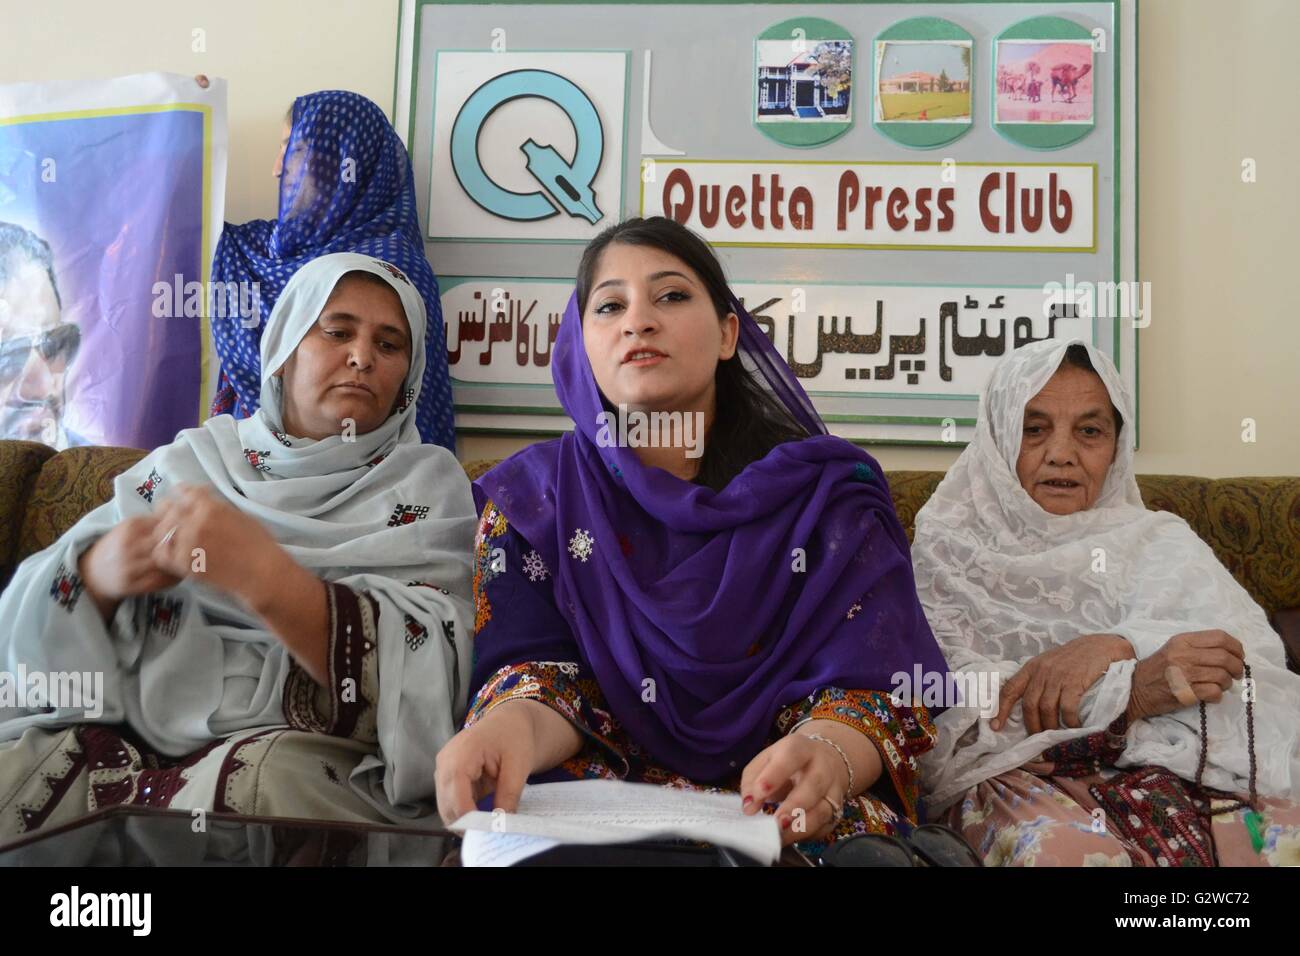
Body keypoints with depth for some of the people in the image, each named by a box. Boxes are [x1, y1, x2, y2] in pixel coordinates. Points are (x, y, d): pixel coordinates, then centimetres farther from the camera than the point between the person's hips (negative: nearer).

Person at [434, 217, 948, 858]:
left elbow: (870, 682, -7)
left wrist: (825, 756, -31)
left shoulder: (827, 492, 1)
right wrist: (512, 727, -29)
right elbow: (537, 666, -3)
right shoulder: (532, 498, 4)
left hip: (781, 812, 0)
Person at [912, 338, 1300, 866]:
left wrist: (1119, 645, -20)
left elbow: (1255, 654, -1)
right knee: (1067, 850, -38)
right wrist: (1130, 691, -20)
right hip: (1010, 768, -2)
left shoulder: (1160, 540, 15)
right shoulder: (950, 547, 7)